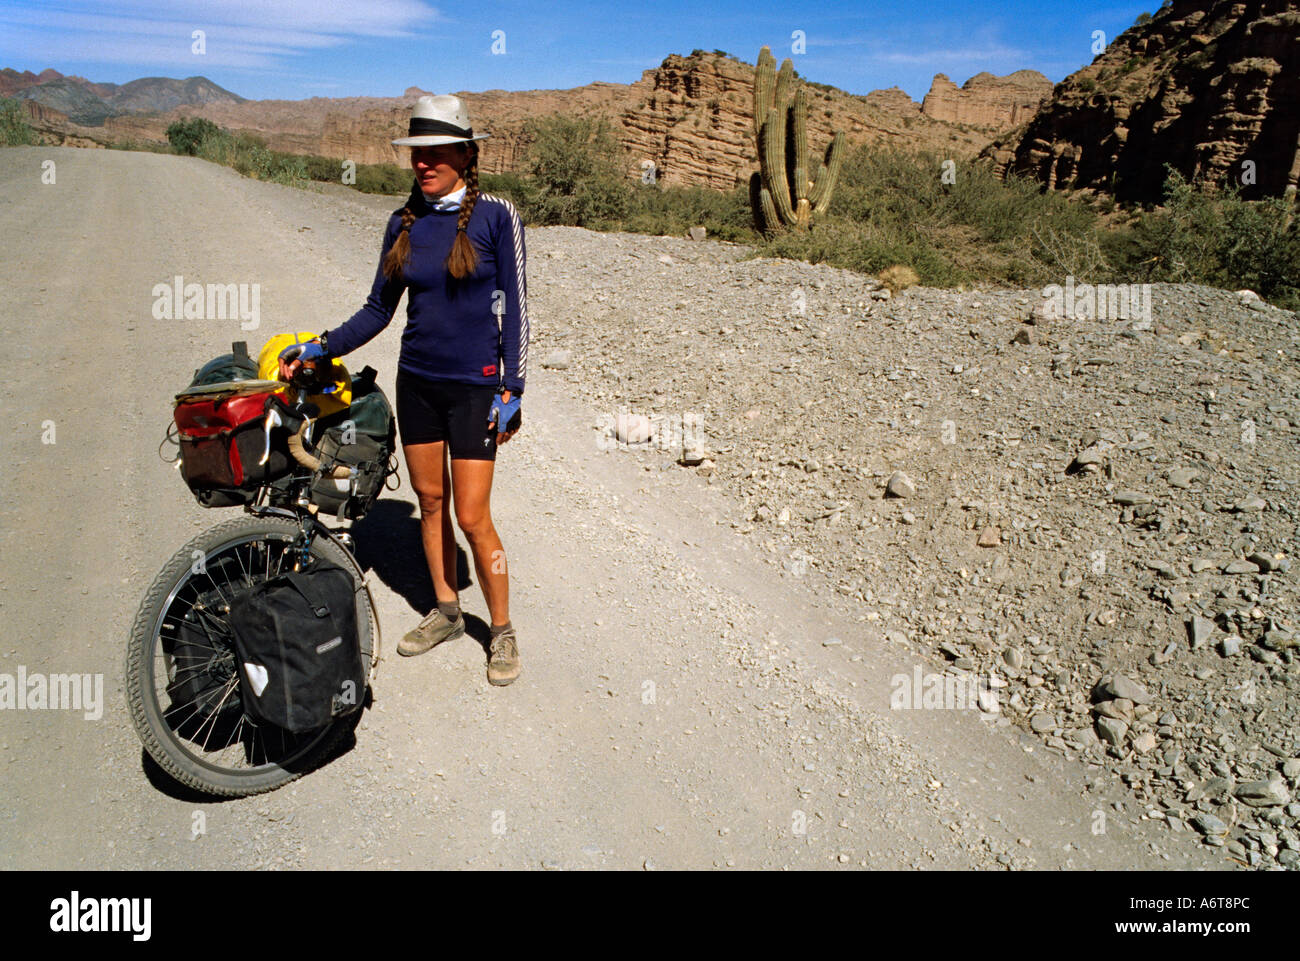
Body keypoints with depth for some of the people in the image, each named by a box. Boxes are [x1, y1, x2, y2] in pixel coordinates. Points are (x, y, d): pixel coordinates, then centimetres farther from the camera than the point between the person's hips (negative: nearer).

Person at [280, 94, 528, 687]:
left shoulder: (495, 216, -7)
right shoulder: (403, 223, 6)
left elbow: (513, 306, -7)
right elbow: (379, 308, 11)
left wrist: (512, 390, -11)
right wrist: (320, 348, 1)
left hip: (474, 386, -5)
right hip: (417, 380, 5)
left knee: (472, 517, -4)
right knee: (429, 502, 12)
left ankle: (502, 630, 14)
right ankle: (446, 613, 30)